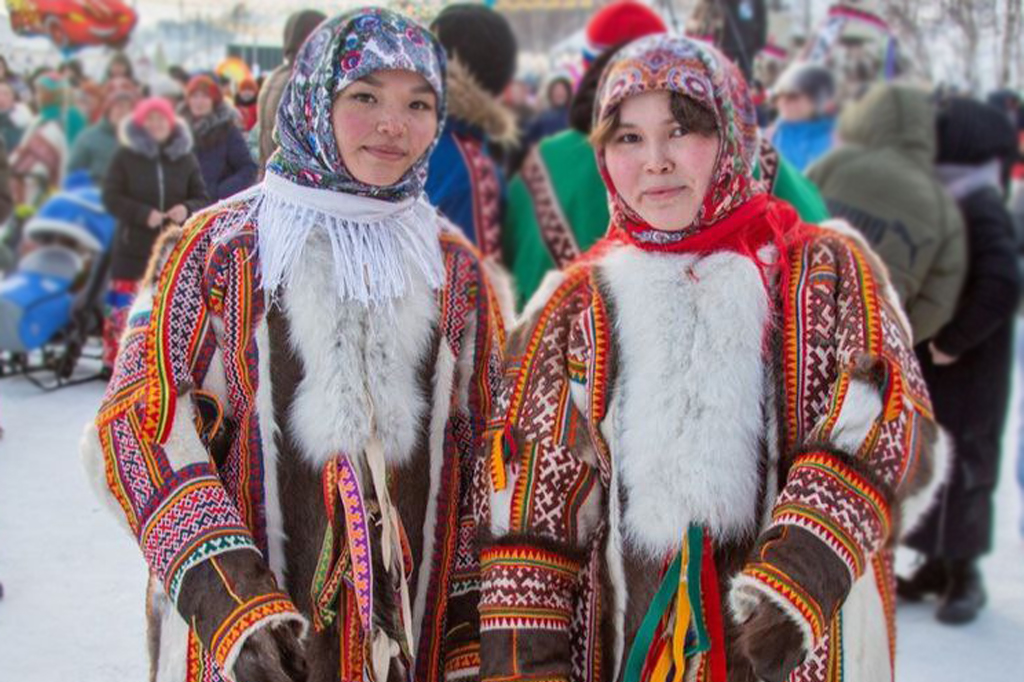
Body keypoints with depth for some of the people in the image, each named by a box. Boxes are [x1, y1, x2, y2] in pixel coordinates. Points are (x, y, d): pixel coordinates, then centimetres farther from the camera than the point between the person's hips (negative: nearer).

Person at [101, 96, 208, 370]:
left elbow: (202, 199, 8)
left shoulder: (186, 159, 8)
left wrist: (187, 209, -14)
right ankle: (114, 361, 7)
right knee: (125, 307, -3)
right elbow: (111, 197, -3)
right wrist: (143, 214, -15)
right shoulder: (125, 157, 2)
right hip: (133, 247, -2)